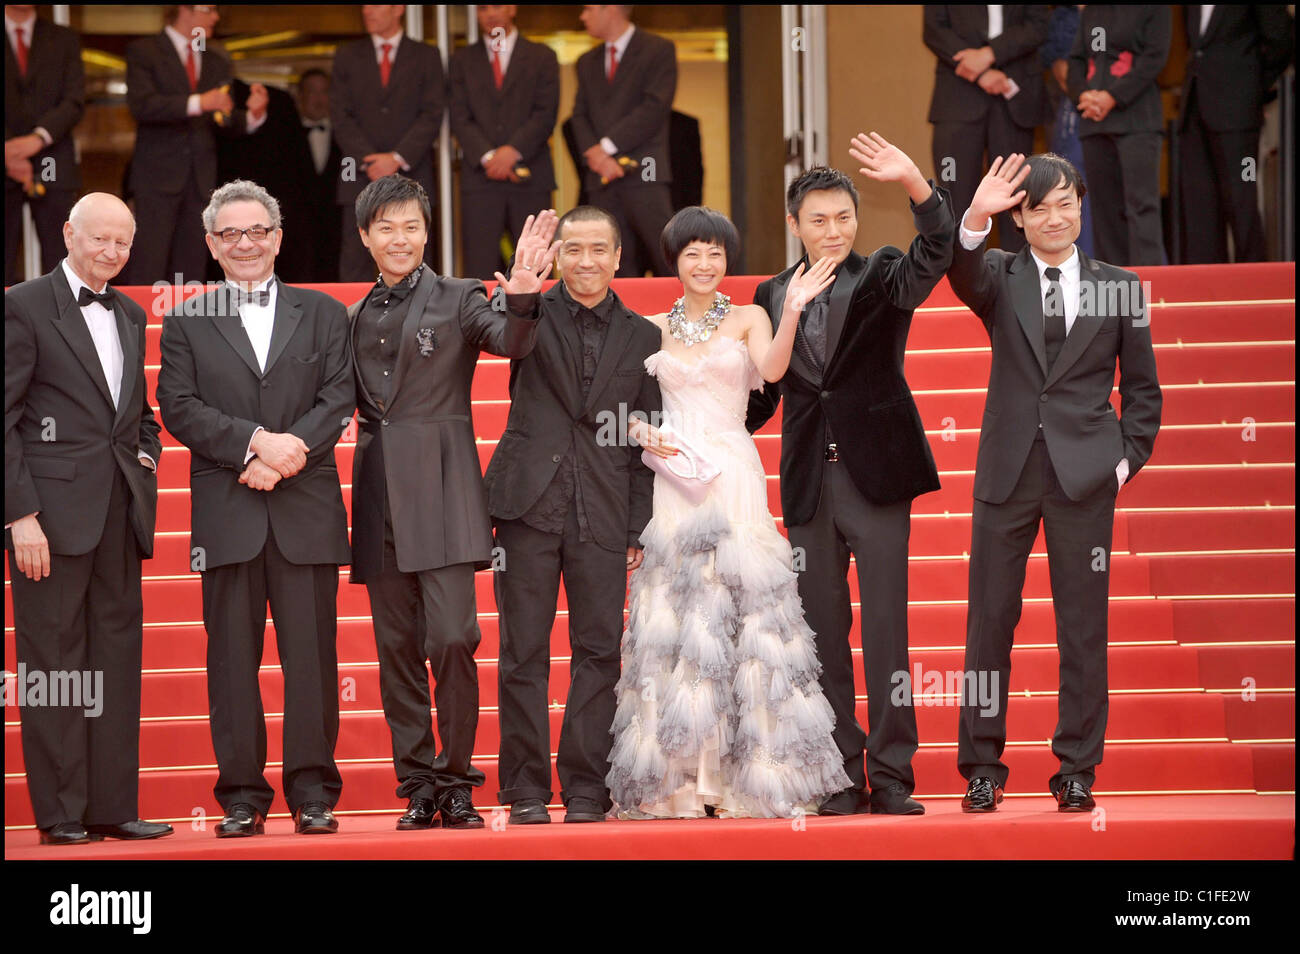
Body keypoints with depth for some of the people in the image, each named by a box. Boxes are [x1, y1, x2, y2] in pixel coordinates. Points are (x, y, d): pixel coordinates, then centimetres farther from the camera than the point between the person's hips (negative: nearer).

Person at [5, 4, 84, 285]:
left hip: (52, 170, 1)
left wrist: (37, 138, -15)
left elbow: (75, 101, 1)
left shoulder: (64, 40, 12)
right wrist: (9, 154, -15)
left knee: (58, 261, -2)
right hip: (5, 168, -1)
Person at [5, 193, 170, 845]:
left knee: (117, 659, 7)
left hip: (120, 514, 6)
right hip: (53, 510, -6)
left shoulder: (130, 316, 17)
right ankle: (60, 814, 2)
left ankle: (113, 807, 12)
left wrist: (146, 458, 9)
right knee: (53, 661, -3)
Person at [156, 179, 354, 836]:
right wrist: (256, 442, -14)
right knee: (233, 655, 0)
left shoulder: (323, 314, 13)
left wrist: (286, 454, -12)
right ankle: (242, 797, 5)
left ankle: (313, 794, 3)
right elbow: (179, 407, 0)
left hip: (307, 510, 0)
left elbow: (339, 399, 3)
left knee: (311, 653, -2)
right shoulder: (185, 323, 12)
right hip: (226, 512, 0)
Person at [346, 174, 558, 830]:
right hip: (380, 493, 5)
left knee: (451, 639, -12)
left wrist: (521, 297, -34)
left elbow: (511, 344, -15)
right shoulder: (357, 318, 16)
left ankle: (456, 784, -1)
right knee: (397, 649, 5)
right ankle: (417, 789, 11)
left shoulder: (458, 299, 3)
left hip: (442, 490, -4)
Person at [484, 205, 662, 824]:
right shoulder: (533, 315, 7)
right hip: (529, 501, -1)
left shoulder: (641, 338, 12)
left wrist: (639, 530, 5)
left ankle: (586, 790, 7)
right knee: (523, 651, 0)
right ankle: (525, 790, 6)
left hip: (603, 516, 2)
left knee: (599, 651, 0)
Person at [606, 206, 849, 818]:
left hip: (732, 478, -2)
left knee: (741, 608, -7)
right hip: (672, 479, 2)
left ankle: (747, 771, -3)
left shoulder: (746, 318, 6)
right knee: (671, 618, 0)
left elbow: (772, 368, -13)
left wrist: (791, 312, -29)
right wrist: (642, 431, -6)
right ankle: (677, 773, 5)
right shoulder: (653, 329, 13)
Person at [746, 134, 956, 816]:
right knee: (823, 633, 5)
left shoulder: (882, 278, 2)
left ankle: (892, 776, -2)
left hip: (875, 476, -3)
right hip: (808, 481, 3)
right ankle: (843, 778, 10)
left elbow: (936, 250, -19)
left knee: (886, 626, -5)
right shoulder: (773, 296, 11)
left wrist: (913, 182, -35)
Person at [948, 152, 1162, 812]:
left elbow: (1141, 387, 12)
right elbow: (963, 274, -18)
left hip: (1085, 476, 0)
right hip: (1008, 471, 0)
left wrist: (1126, 460, 1)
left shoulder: (1118, 287, 8)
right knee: (990, 620, 2)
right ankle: (981, 768, 10)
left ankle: (1077, 770, 10)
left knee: (1083, 627, 2)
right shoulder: (1000, 277, 7)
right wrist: (975, 217, -37)